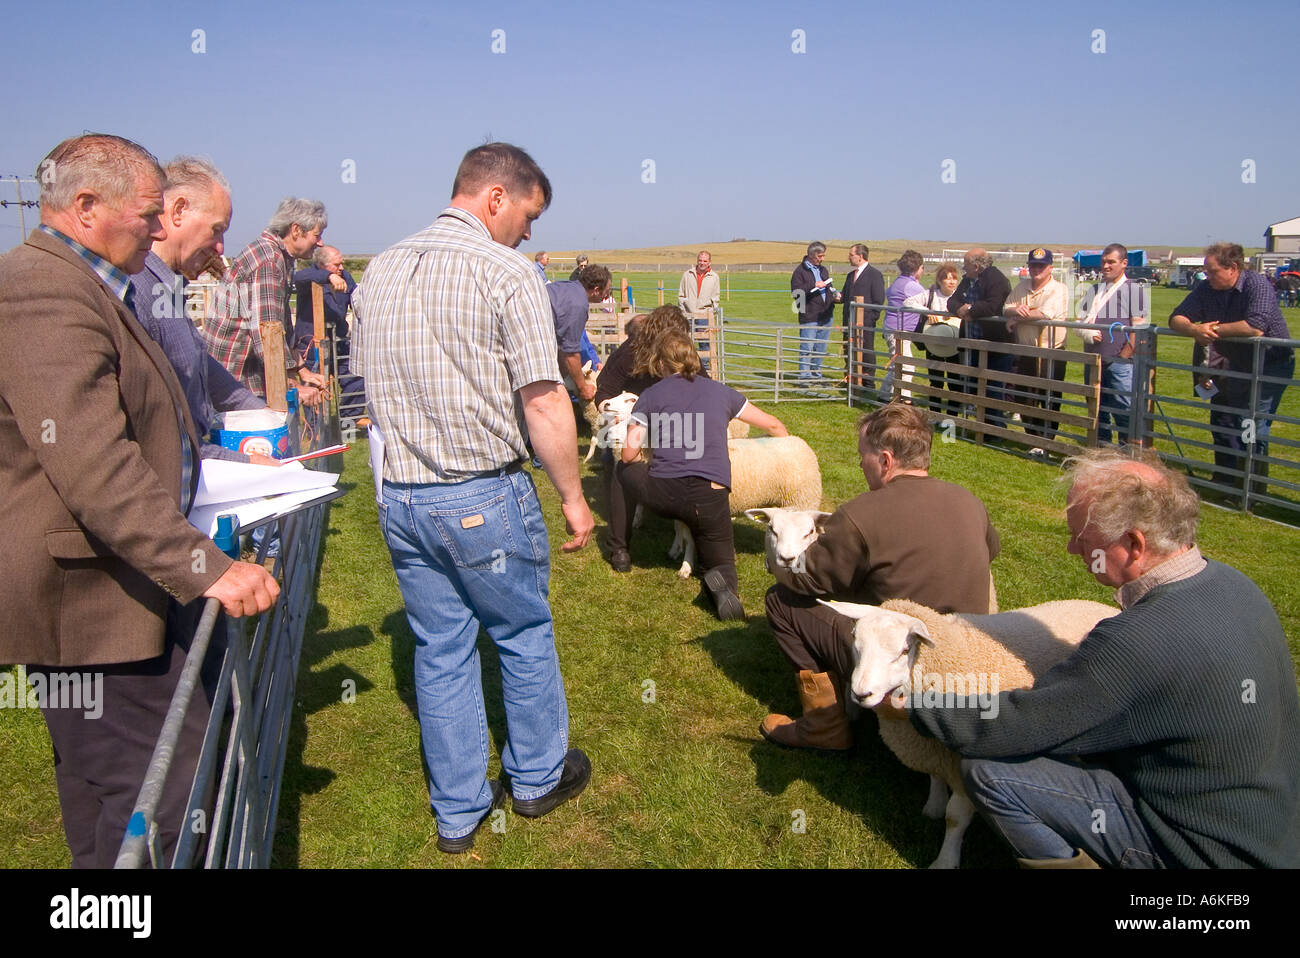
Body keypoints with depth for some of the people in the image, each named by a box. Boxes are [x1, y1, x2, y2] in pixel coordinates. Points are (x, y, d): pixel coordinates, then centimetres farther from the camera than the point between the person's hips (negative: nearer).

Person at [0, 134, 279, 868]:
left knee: (103, 791, 21)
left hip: (120, 583, 11)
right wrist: (207, 567, -30)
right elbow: (94, 467, -29)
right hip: (90, 600, -11)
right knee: (158, 793, -5)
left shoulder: (91, 288, 16)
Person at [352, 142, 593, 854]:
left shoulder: (378, 273, 9)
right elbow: (543, 401, -18)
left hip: (399, 496, 6)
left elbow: (375, 386, 15)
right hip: (485, 495, -6)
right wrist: (573, 496, -8)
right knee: (524, 636, 15)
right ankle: (537, 777, 34)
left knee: (439, 652, 15)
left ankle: (457, 812, 27)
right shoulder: (506, 272, -13)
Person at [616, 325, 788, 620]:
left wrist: (643, 433, 26)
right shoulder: (721, 392, 17)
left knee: (625, 471, 30)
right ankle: (723, 581, -17)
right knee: (720, 561, 20)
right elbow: (774, 425, 25)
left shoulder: (651, 395, 10)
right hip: (711, 498, 1)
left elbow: (629, 454, 3)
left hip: (663, 493, -1)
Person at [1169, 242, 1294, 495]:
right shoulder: (1206, 289, -4)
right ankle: (1223, 482, 29)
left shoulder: (1257, 284, -22)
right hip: (1232, 366, 7)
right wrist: (1194, 329, -29)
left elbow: (1256, 327, -36)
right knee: (1221, 424, 14)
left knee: (1251, 431, -10)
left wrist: (1214, 329, -25)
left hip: (1269, 365, -7)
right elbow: (1177, 318, -7)